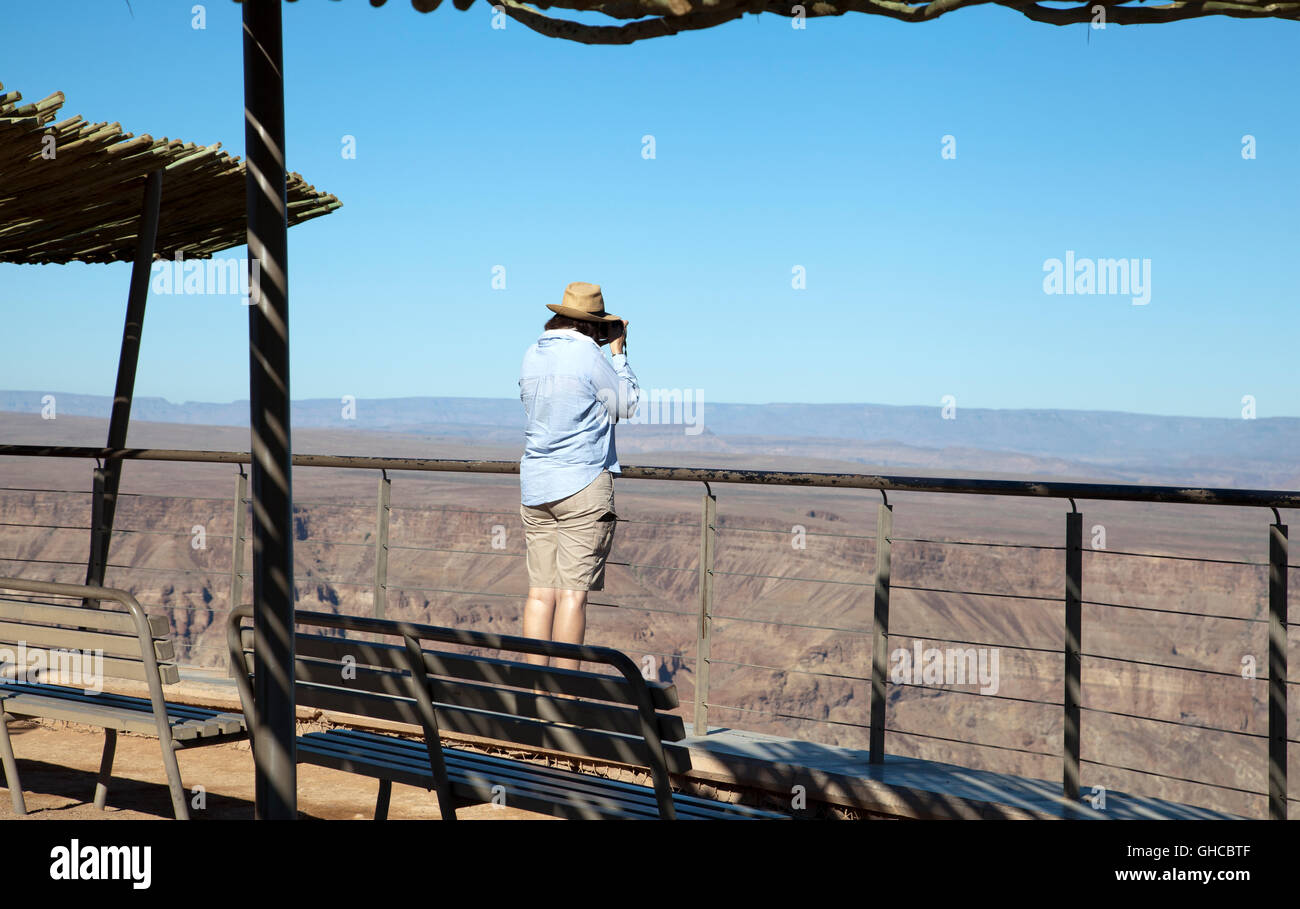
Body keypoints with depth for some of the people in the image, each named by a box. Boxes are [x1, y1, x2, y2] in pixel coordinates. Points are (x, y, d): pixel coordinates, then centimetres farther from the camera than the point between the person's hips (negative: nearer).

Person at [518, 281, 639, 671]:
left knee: (540, 591, 6)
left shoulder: (531, 356, 9)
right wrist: (618, 352, 11)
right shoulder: (588, 355, -9)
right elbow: (626, 406, 1)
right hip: (582, 484, -6)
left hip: (534, 484, 6)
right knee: (573, 591, -5)